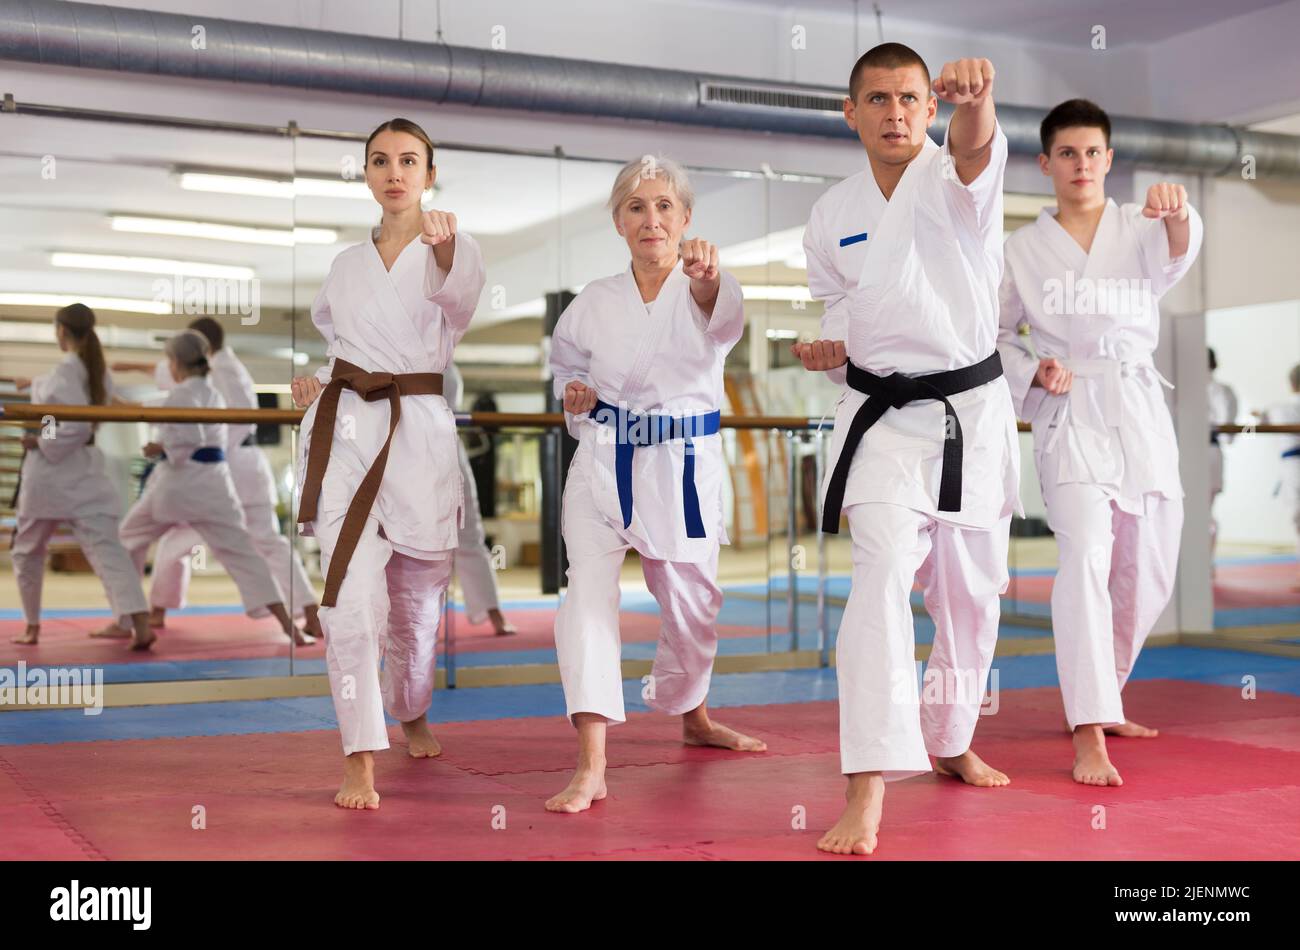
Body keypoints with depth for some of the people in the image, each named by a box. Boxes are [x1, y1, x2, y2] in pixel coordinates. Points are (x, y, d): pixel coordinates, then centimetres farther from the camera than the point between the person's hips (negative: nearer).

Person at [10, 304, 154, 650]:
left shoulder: (66, 369, -14)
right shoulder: (99, 371, 9)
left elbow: (77, 425, -23)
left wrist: (41, 442, -12)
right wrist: (37, 384, 44)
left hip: (49, 471, -6)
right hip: (84, 470, 6)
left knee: (28, 552, 16)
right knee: (107, 549, -5)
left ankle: (32, 627, 25)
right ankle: (138, 624, -20)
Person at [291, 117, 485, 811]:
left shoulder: (455, 250, 0)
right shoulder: (347, 264, 13)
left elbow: (460, 296, -25)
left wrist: (446, 251, -48)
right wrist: (317, 381, 10)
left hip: (421, 432, -2)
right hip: (345, 428, 2)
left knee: (418, 595, 11)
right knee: (352, 593, -12)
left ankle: (412, 714, 40)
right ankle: (361, 759, -9)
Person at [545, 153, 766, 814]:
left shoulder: (704, 287, -5)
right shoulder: (595, 302, 3)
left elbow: (722, 316, -31)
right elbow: (567, 362, 21)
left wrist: (706, 276, -55)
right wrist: (575, 395, -3)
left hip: (685, 466, 0)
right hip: (604, 462, 0)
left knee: (692, 604, 15)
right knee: (589, 592, -18)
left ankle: (692, 717, 45)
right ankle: (590, 767, -21)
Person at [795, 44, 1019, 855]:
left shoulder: (954, 178, -6)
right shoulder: (833, 214, 3)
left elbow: (977, 151, -32)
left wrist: (976, 102, -55)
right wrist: (828, 353, -7)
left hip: (972, 414, 0)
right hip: (882, 417, 0)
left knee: (971, 594, 13)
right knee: (884, 576, -20)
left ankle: (950, 742, 39)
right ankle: (869, 790, -23)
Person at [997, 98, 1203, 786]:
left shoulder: (1140, 228, 8)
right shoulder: (1024, 249, 6)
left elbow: (1173, 257, -16)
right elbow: (993, 337, 11)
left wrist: (1175, 214, -39)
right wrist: (1034, 372, -9)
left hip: (1141, 412, 3)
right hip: (1070, 413, -3)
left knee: (1147, 572, 10)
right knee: (1086, 554, -22)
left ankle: (1101, 697, 34)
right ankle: (1089, 735, -24)